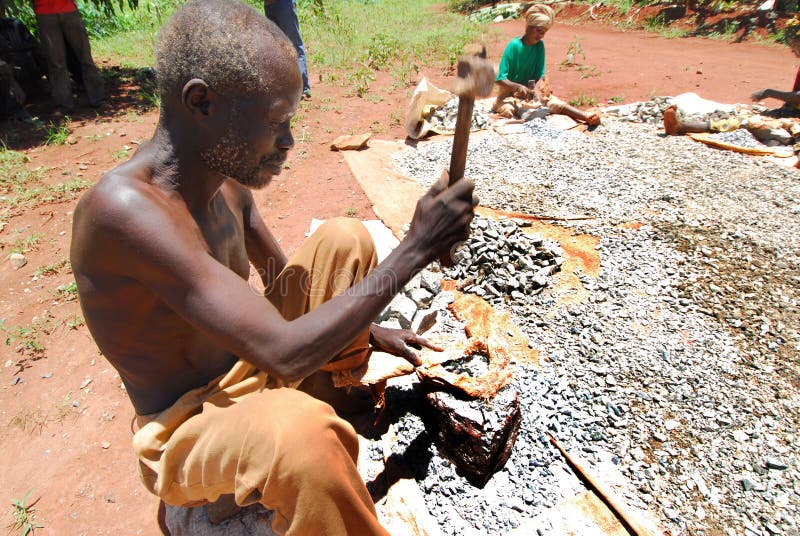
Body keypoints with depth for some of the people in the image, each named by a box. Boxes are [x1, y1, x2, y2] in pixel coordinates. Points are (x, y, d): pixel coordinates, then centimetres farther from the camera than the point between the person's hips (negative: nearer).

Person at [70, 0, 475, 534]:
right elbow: (285, 353, -37)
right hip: (184, 433, -7)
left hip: (253, 375, 8)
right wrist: (415, 250, -31)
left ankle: (344, 396, 12)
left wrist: (367, 331, 9)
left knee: (345, 238, 3)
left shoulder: (226, 180, -5)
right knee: (299, 427, -42)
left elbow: (286, 280, 11)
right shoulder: (124, 208, -32)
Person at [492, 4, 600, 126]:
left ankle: (586, 116, -34)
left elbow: (540, 75, -1)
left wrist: (538, 89, -23)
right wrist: (518, 87, -35)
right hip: (509, 92, -3)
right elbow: (499, 79, -20)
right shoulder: (514, 45, -15)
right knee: (507, 110, -38)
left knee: (556, 103, -21)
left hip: (531, 90, 4)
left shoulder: (539, 46, 0)